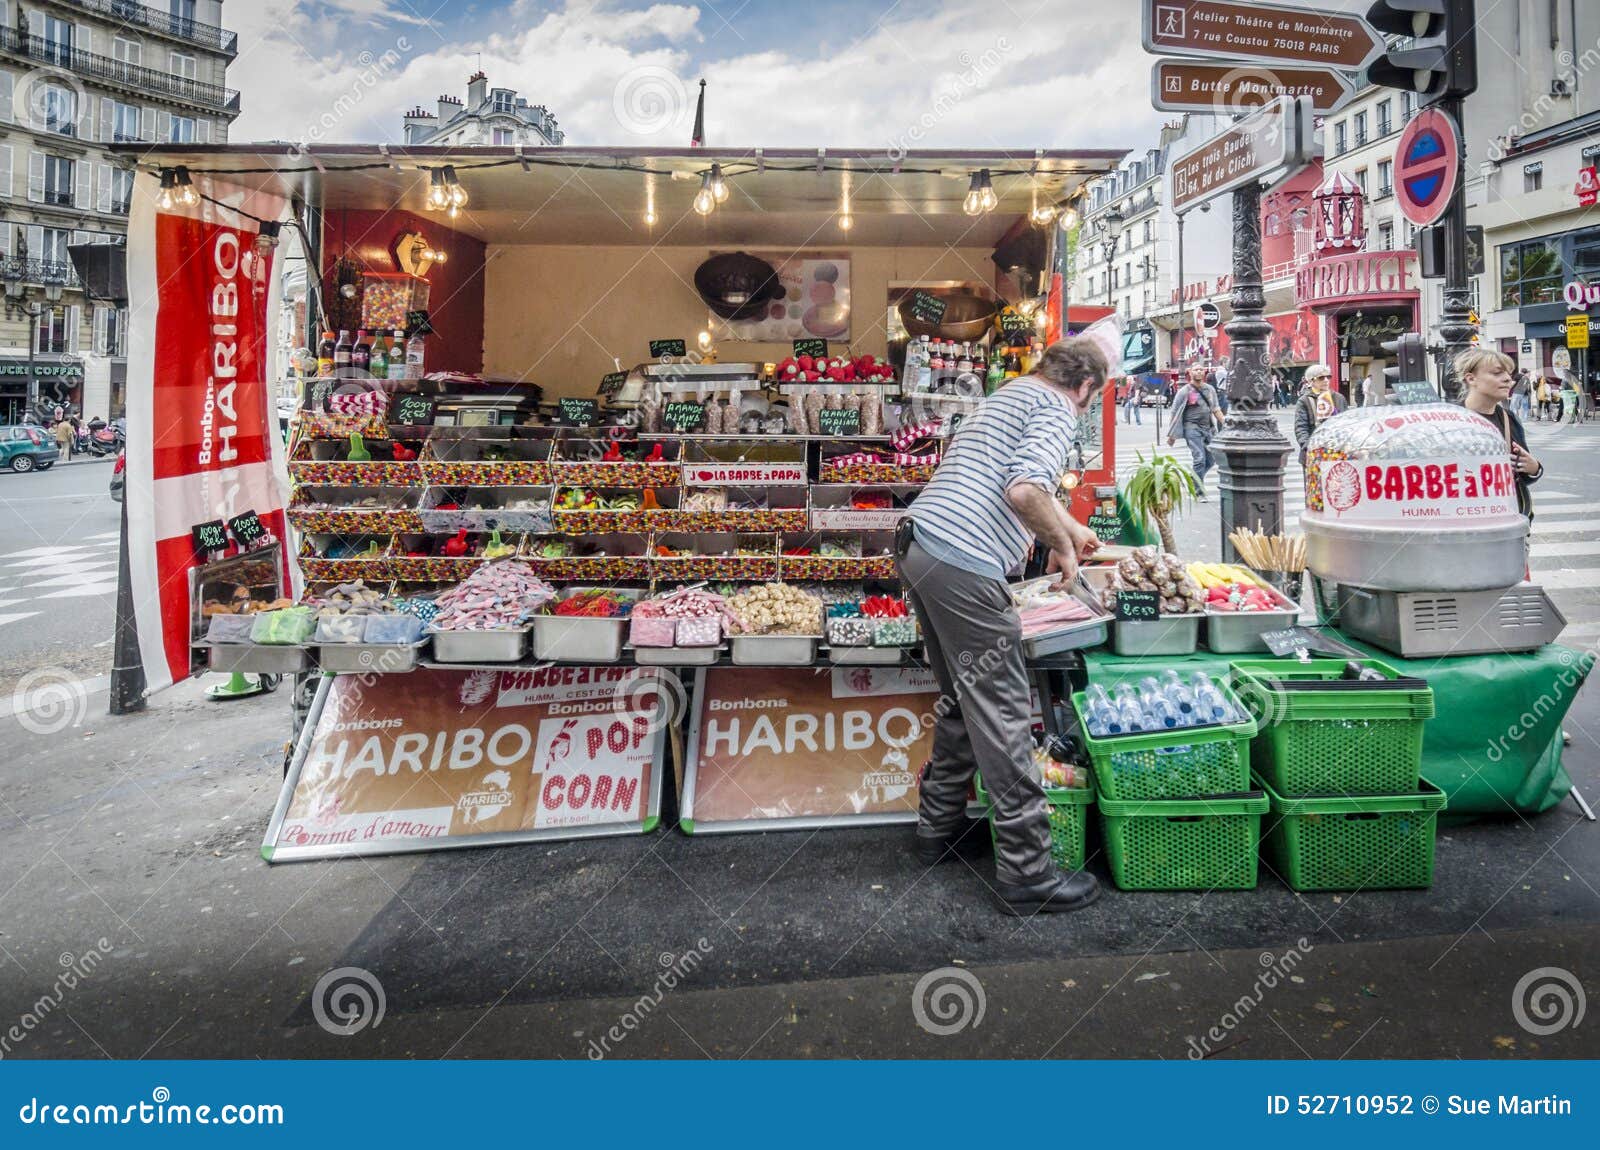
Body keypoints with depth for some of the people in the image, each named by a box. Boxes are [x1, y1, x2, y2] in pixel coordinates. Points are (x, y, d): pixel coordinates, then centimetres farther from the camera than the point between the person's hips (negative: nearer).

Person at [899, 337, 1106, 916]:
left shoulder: (1008, 395, 27)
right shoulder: (1057, 411, -3)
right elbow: (1023, 492, -21)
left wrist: (1071, 527, 55)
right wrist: (1064, 546, -4)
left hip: (917, 546, 10)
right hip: (964, 567, -10)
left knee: (962, 698, 21)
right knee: (1001, 713, -4)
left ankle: (938, 825, 31)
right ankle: (1026, 872, 2)